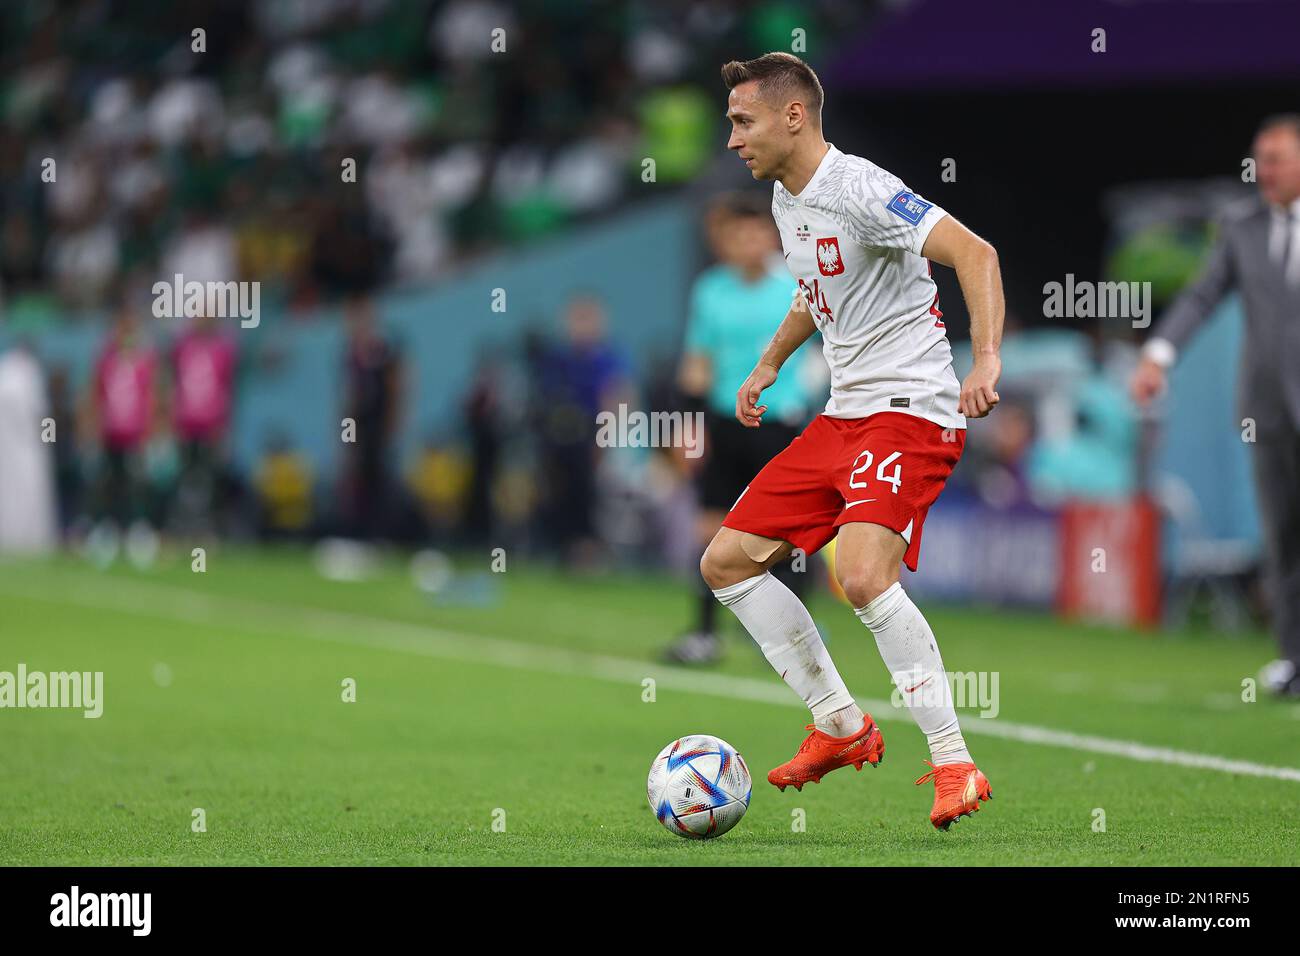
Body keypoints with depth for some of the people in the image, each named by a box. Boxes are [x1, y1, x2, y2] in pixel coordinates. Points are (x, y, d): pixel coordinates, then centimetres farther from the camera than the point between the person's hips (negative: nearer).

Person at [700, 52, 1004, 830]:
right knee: (727, 562, 8)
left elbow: (975, 253, -26)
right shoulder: (787, 198, 12)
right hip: (841, 417, 10)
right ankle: (841, 726, 16)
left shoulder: (858, 189, -17)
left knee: (863, 576, -29)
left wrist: (987, 360, -35)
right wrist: (770, 364, 30)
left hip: (912, 410, -10)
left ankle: (956, 765, -18)